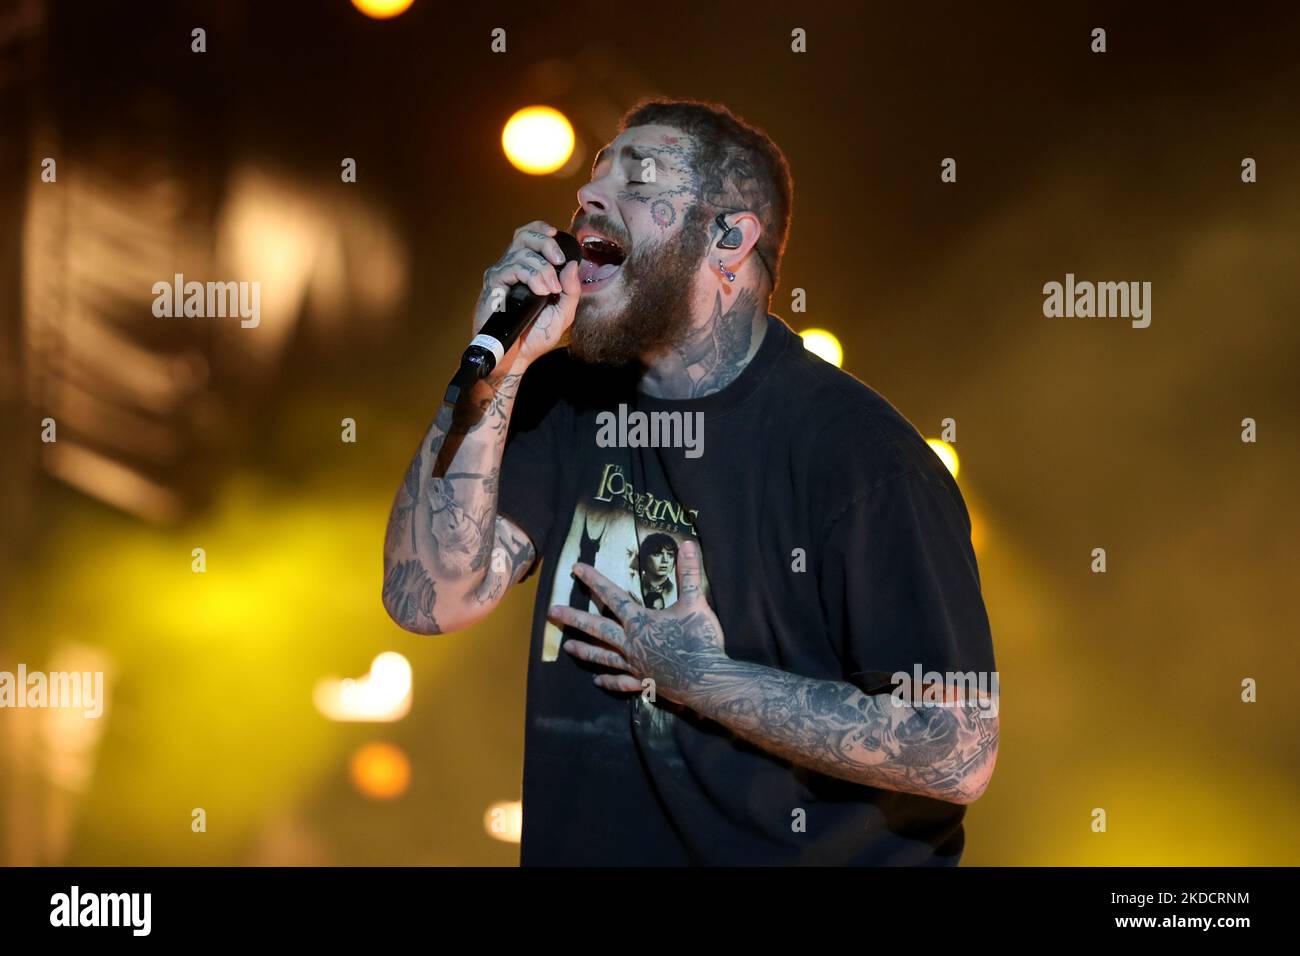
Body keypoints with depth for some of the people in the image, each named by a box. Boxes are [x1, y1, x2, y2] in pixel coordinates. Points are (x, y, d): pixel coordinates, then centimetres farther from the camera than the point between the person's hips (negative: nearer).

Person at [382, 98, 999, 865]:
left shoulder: (862, 453, -15)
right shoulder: (565, 399, 4)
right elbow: (428, 599, -6)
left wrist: (700, 678, -14)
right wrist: (495, 368, -12)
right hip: (582, 844, 6)